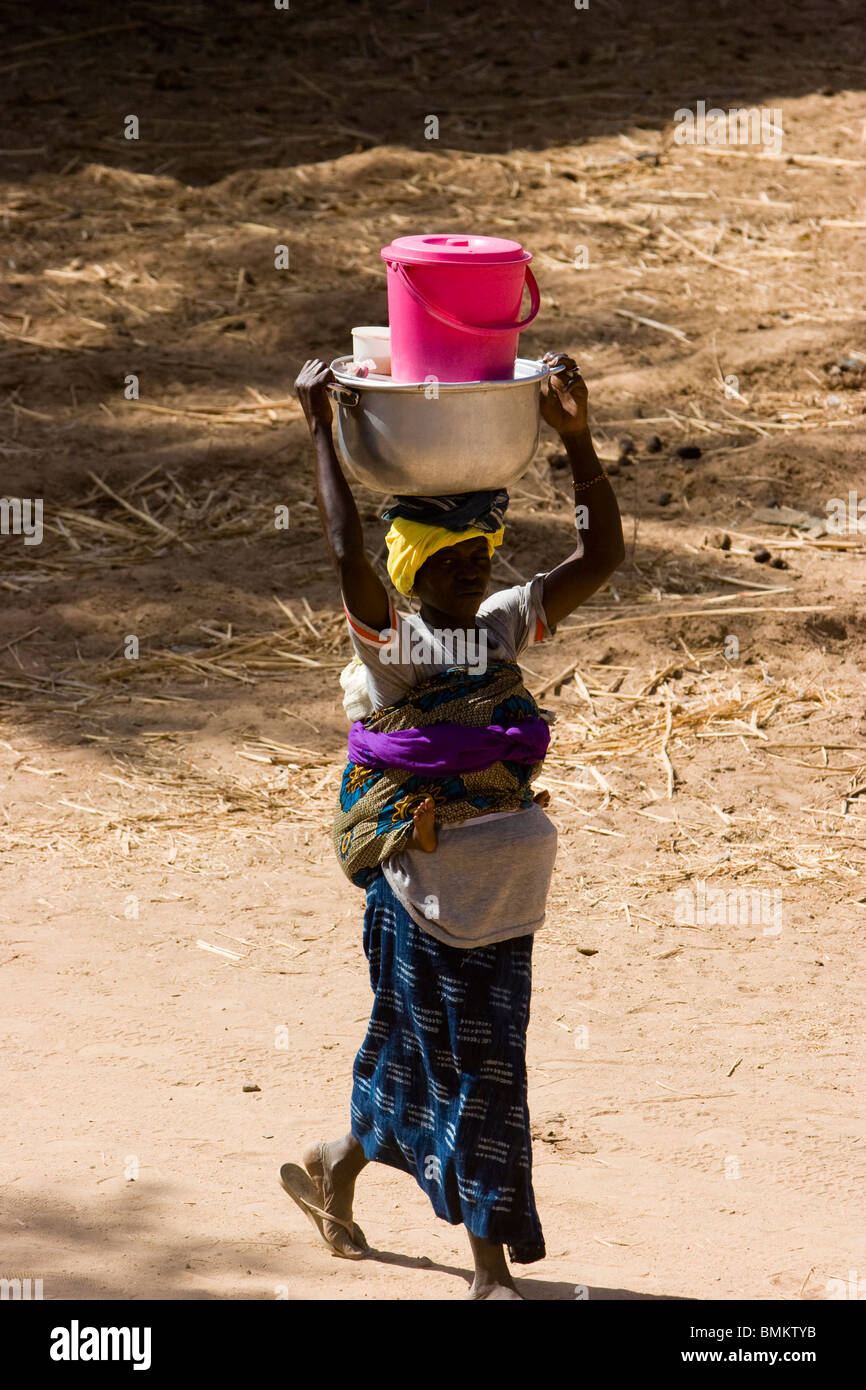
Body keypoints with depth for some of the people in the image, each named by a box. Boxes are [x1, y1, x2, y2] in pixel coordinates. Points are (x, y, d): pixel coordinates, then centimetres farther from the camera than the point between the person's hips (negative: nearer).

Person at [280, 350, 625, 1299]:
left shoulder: (505, 625, 6)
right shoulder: (393, 642, -10)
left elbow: (602, 554, 0)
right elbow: (347, 555, -27)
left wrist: (575, 436, -12)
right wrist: (318, 426, -26)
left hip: (506, 905, 6)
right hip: (423, 902, -6)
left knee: (419, 1062, 15)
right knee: (472, 1074, -1)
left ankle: (332, 1168, 40)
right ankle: (491, 1270, 8)